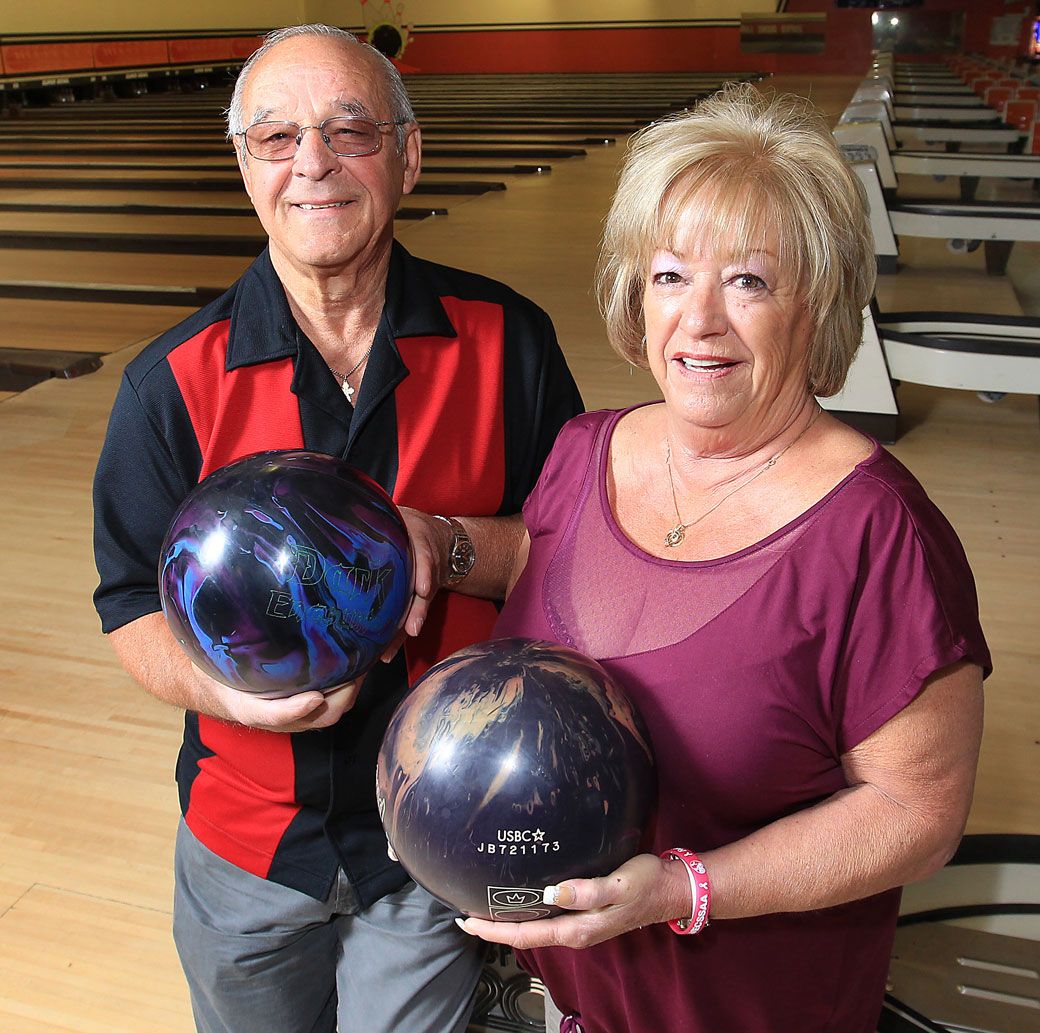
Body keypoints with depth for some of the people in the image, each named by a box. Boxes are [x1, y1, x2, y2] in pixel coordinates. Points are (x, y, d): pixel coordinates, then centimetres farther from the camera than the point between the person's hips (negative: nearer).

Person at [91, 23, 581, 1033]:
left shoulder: (504, 340, -9)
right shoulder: (173, 382, -9)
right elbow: (135, 608, -4)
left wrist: (447, 546, -24)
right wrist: (221, 685, -25)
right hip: (247, 836, 2)